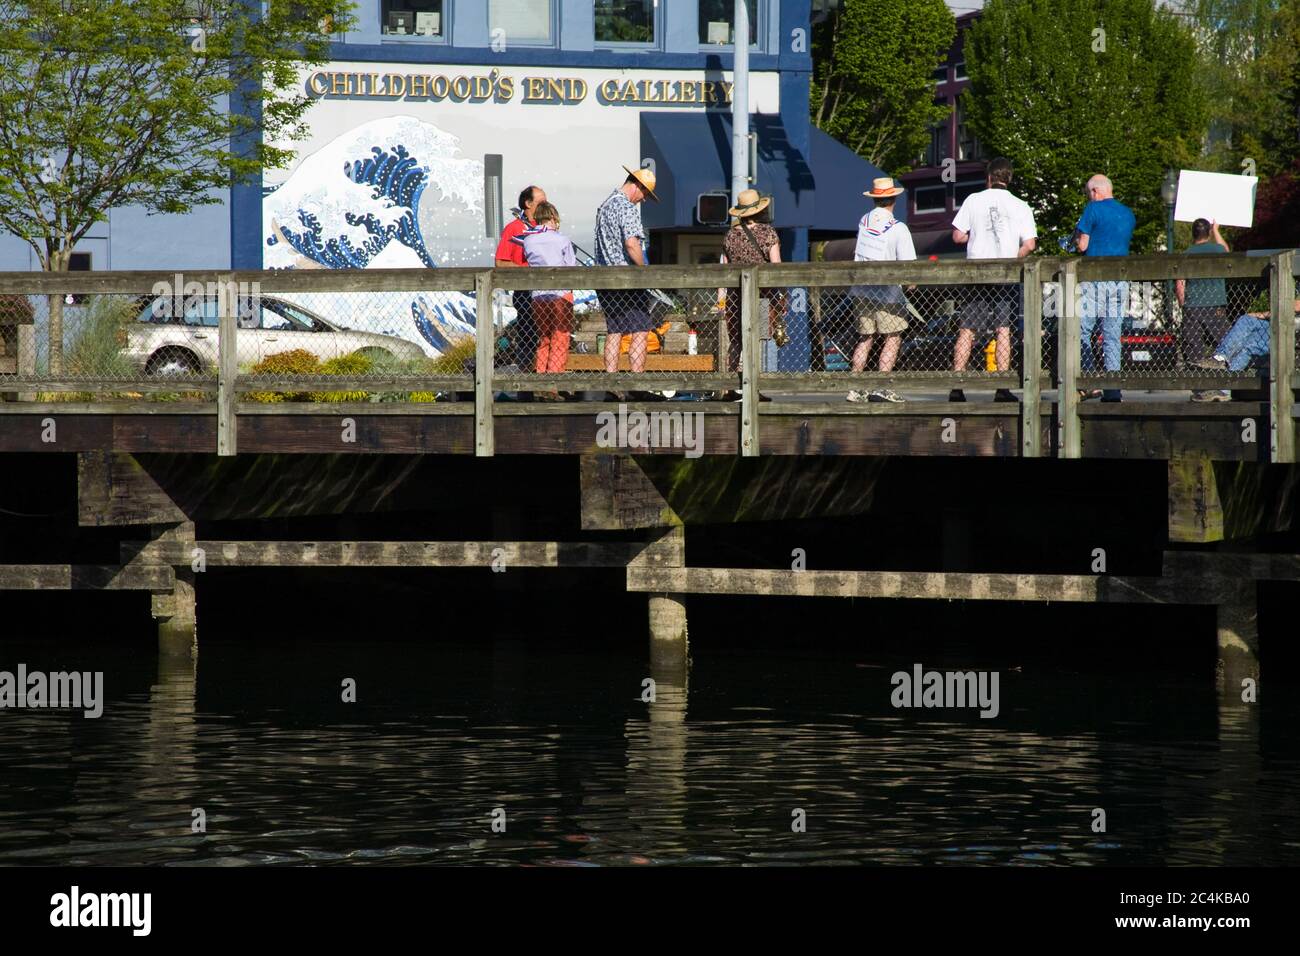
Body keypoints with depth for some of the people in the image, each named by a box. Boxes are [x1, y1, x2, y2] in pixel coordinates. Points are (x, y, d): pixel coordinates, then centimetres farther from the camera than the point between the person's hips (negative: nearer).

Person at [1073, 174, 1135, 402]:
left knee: (1082, 330, -1)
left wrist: (1077, 235, 17)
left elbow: (1082, 245, -5)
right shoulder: (1128, 214, 15)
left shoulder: (1094, 209, -5)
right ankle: (1113, 389, 3)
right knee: (1112, 335, 7)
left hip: (1095, 277, -6)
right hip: (1121, 279, 6)